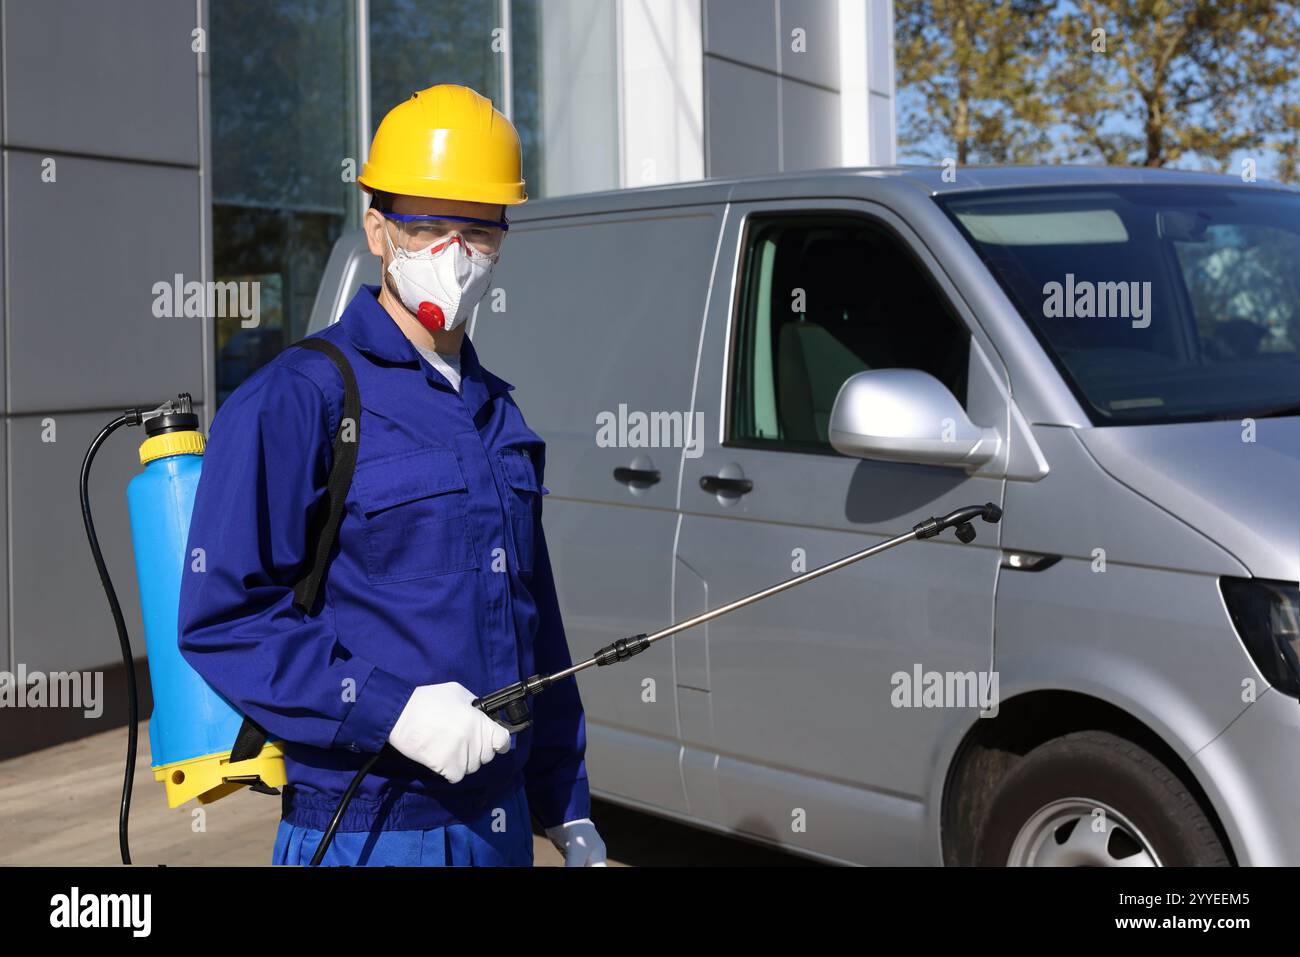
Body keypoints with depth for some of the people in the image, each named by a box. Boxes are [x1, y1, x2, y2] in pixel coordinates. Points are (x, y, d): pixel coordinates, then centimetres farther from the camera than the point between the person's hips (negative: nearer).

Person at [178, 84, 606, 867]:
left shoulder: (498, 414, 13)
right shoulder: (296, 399, -10)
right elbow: (222, 618, -16)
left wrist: (568, 809, 16)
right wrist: (392, 710, -24)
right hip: (369, 832, -6)